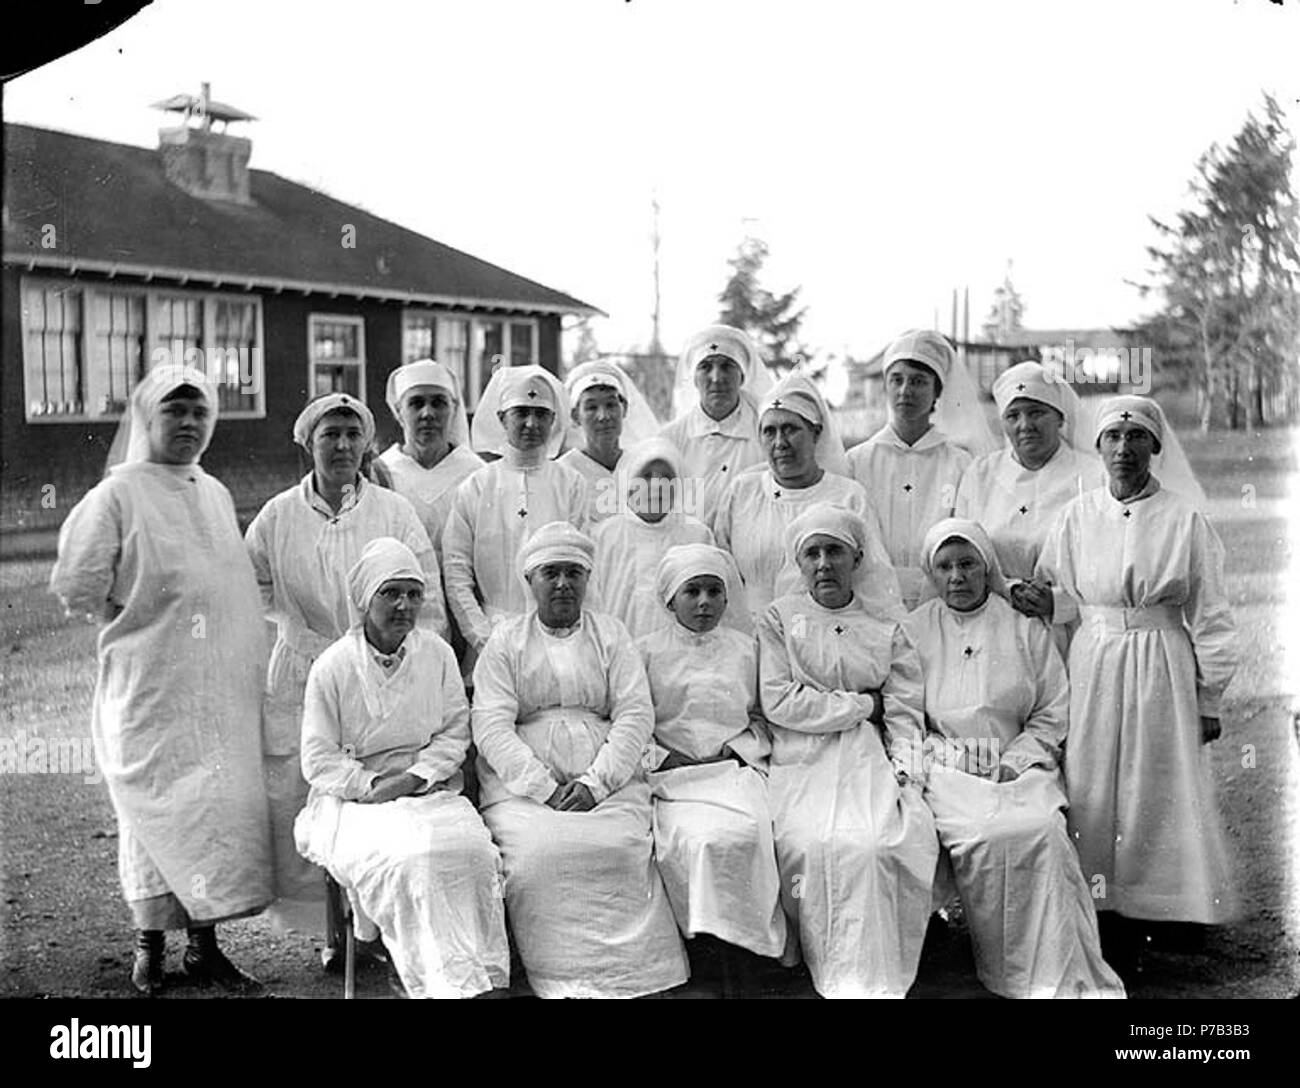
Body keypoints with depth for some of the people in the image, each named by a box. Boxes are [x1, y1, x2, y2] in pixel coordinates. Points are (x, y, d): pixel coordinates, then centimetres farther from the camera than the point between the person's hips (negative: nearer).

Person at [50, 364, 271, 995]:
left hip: (223, 692, 6)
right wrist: (137, 620, -1)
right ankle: (151, 943, 14)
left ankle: (203, 942, 14)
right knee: (160, 808, -1)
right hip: (151, 689, -5)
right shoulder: (118, 494, -7)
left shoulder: (216, 494, 12)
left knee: (221, 806, 5)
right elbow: (76, 588, -10)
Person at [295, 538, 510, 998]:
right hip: (355, 798, -2)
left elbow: (455, 731, 8)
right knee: (405, 860, -32)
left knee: (471, 848, -27)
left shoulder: (438, 654, 7)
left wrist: (414, 777, -8)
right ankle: (448, 982, -24)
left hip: (430, 787, 3)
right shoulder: (332, 667, -1)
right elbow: (318, 760, 0)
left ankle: (485, 977, -18)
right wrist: (372, 784, -13)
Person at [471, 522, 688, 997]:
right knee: (538, 852, -28)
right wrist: (545, 788, -14)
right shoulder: (505, 640, 12)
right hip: (522, 777, -1)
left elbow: (636, 714, 4)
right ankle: (563, 981, -16)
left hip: (607, 775, 1)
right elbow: (492, 727, 0)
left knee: (620, 848, -27)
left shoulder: (610, 634, 16)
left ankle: (629, 979, -16)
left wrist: (594, 782, -11)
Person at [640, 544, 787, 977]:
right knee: (697, 840, -34)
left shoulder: (745, 649, 18)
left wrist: (736, 748, 3)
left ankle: (747, 948, -19)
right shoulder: (647, 651, 11)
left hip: (737, 768, 2)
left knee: (743, 834, -32)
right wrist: (662, 758, -8)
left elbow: (761, 718, 21)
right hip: (673, 775, -1)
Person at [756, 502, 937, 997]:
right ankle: (840, 977, -19)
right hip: (802, 762, -1)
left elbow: (905, 717, 8)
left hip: (871, 760, 1)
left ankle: (881, 980, -18)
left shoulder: (887, 631, 16)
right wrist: (863, 704, 0)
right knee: (812, 844, -30)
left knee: (890, 840, -28)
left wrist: (905, 775, -11)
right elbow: (778, 703, -1)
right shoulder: (779, 617, 11)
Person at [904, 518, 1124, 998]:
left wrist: (1015, 761, -5)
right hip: (945, 768, 0)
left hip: (1019, 765, 1)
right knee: (979, 838, -31)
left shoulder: (1025, 628, 11)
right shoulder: (913, 631, 12)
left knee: (1043, 832, -30)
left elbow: (1053, 715, 9)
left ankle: (1065, 978, -21)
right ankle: (1016, 975, -17)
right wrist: (936, 755, -7)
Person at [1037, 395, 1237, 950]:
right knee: (1092, 790, 3)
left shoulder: (1186, 520, -2)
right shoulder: (1076, 517, 4)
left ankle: (1160, 905, 15)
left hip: (1163, 669, -2)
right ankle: (1101, 910, 13)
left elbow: (1210, 619, 0)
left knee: (1161, 789, 2)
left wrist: (1210, 699, 0)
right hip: (1092, 668, 2)